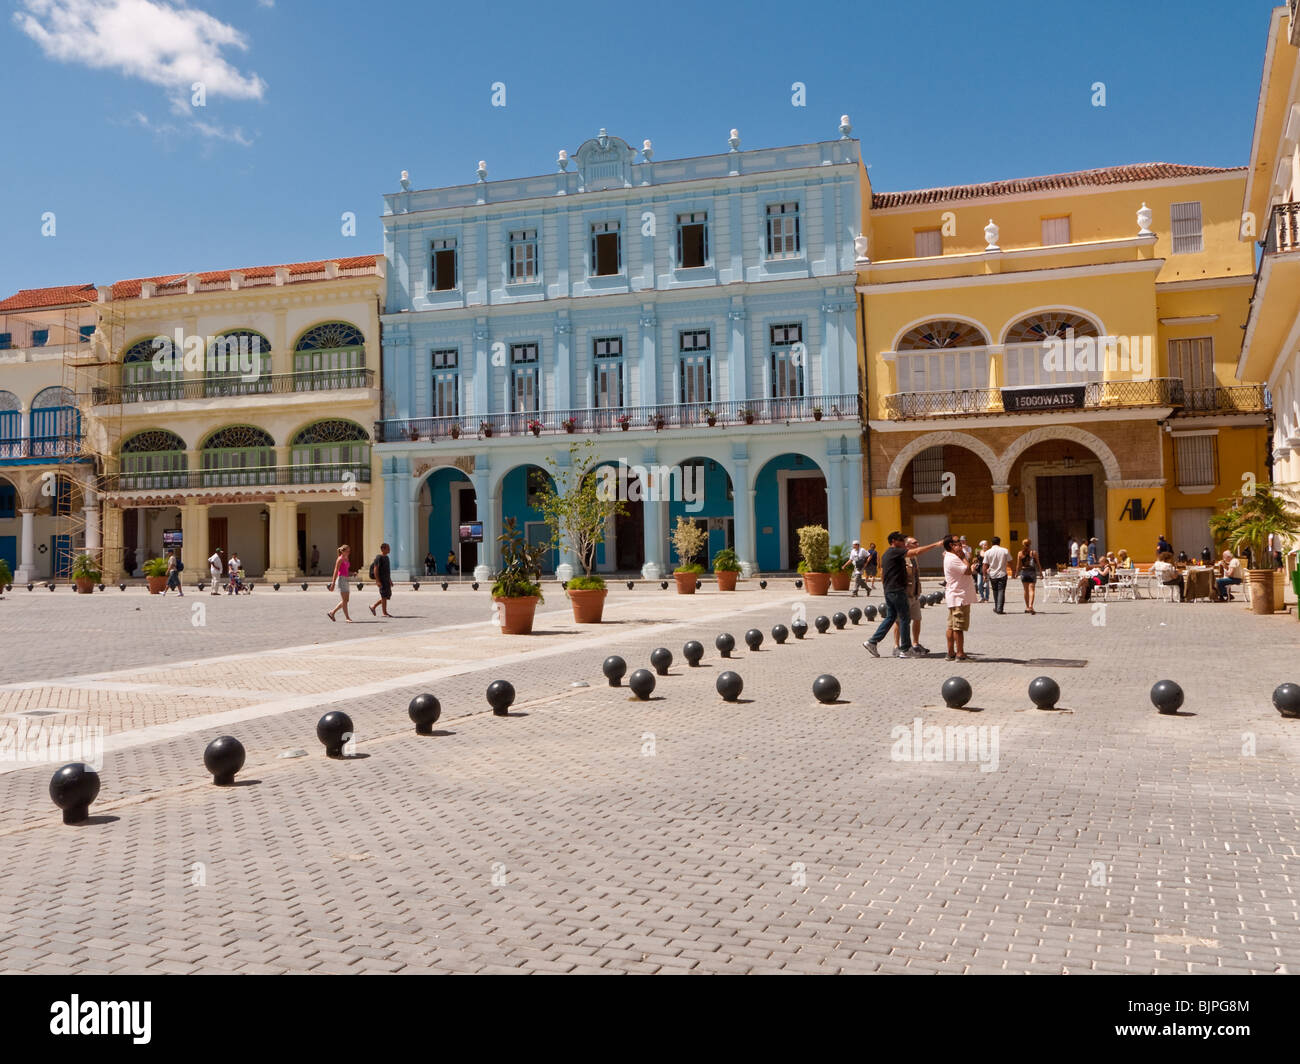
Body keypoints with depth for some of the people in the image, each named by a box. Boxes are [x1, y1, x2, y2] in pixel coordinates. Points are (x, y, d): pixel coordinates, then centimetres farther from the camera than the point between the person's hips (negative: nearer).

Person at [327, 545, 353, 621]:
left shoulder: (347, 559, 15)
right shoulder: (340, 559, -9)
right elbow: (336, 571, -13)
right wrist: (333, 583, -16)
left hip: (346, 579, 9)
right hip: (341, 579, -9)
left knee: (345, 600, 9)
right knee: (344, 600, -7)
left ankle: (332, 612, 18)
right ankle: (347, 617, -4)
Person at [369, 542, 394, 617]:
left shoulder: (386, 557, 16)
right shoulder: (378, 557, -12)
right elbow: (375, 570, -17)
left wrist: (390, 580, 21)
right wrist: (377, 581, -23)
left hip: (387, 580, 9)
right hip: (381, 580, -9)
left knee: (388, 595, 9)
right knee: (384, 596, -6)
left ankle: (373, 607, 20)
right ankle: (385, 613, 0)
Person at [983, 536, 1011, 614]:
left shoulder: (988, 552, -4)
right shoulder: (1005, 551, -5)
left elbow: (985, 565, -3)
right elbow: (1009, 563, -1)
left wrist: (985, 575, 7)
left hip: (992, 575, 1)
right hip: (1002, 574, -1)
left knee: (995, 591, 16)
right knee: (1001, 591, 1)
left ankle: (996, 608, 23)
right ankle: (1000, 609, -7)